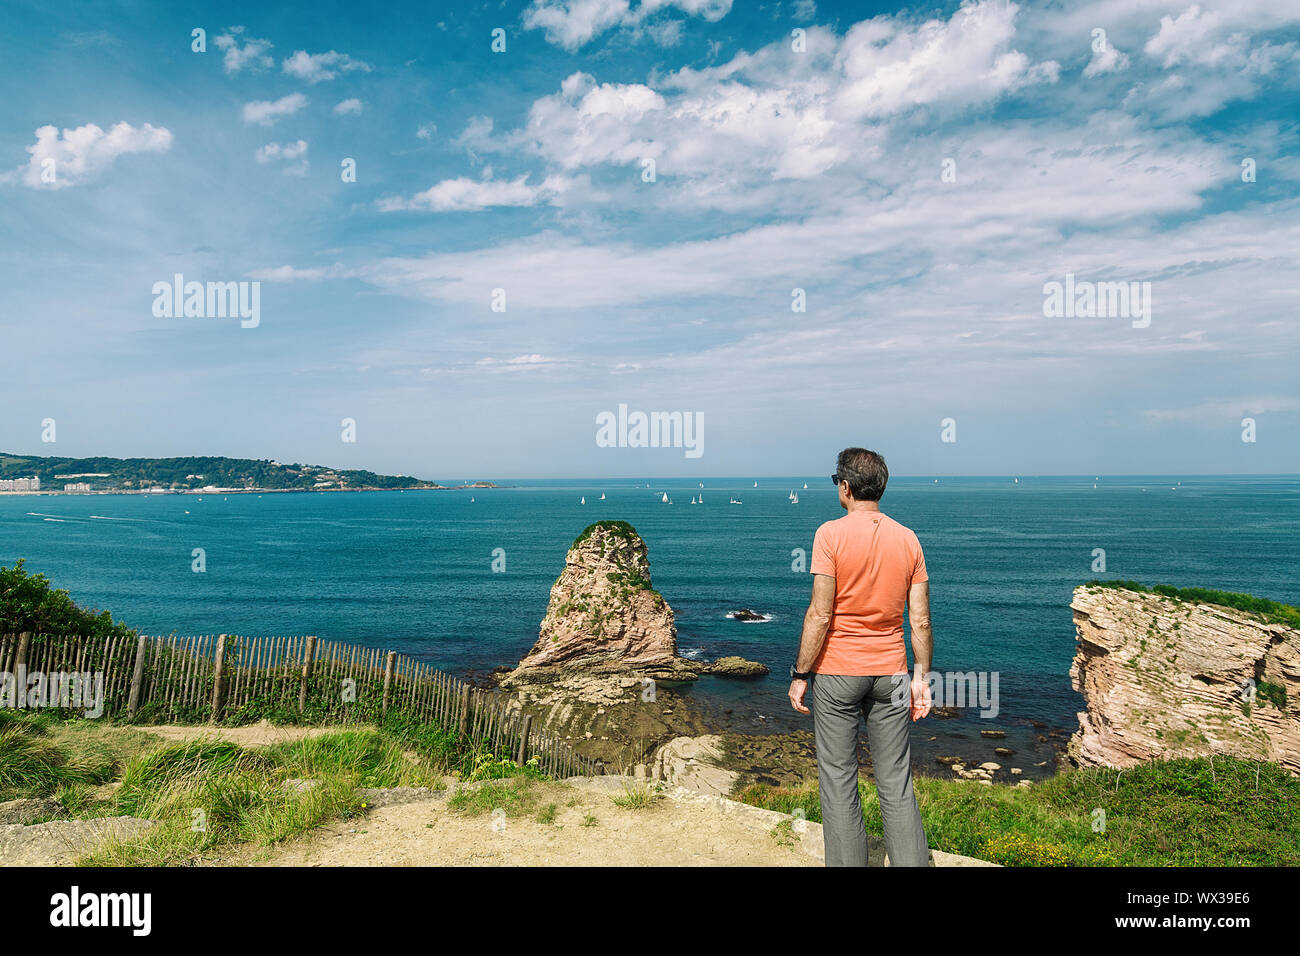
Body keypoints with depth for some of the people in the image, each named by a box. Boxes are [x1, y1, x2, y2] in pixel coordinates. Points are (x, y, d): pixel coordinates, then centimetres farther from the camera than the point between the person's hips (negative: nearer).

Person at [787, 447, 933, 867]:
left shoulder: (831, 534, -11)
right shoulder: (908, 539, 2)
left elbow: (820, 615, -15)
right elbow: (921, 620, 3)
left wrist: (800, 675, -7)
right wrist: (921, 676, 11)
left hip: (837, 673, -4)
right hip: (890, 674, 4)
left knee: (838, 781, 7)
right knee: (896, 784, 12)